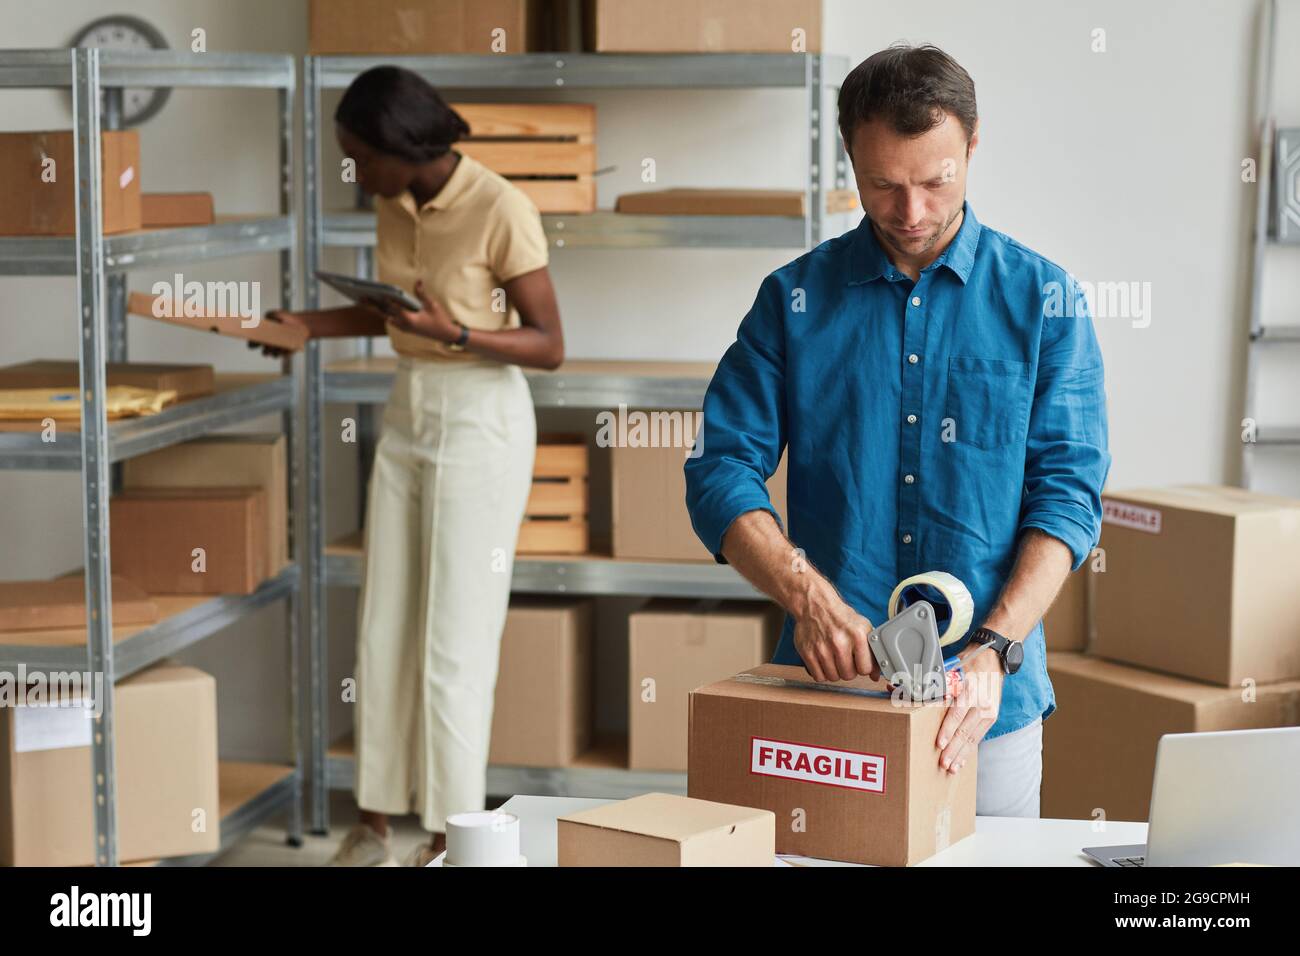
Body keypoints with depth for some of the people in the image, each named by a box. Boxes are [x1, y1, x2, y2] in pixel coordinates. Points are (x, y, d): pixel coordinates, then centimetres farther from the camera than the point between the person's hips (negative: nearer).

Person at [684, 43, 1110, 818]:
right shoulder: (796, 299, 2)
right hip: (827, 693, 1)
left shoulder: (1045, 302, 1)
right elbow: (723, 473, -3)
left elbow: (1067, 493, -5)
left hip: (987, 702, 0)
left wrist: (994, 650, -19)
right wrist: (808, 597, -20)